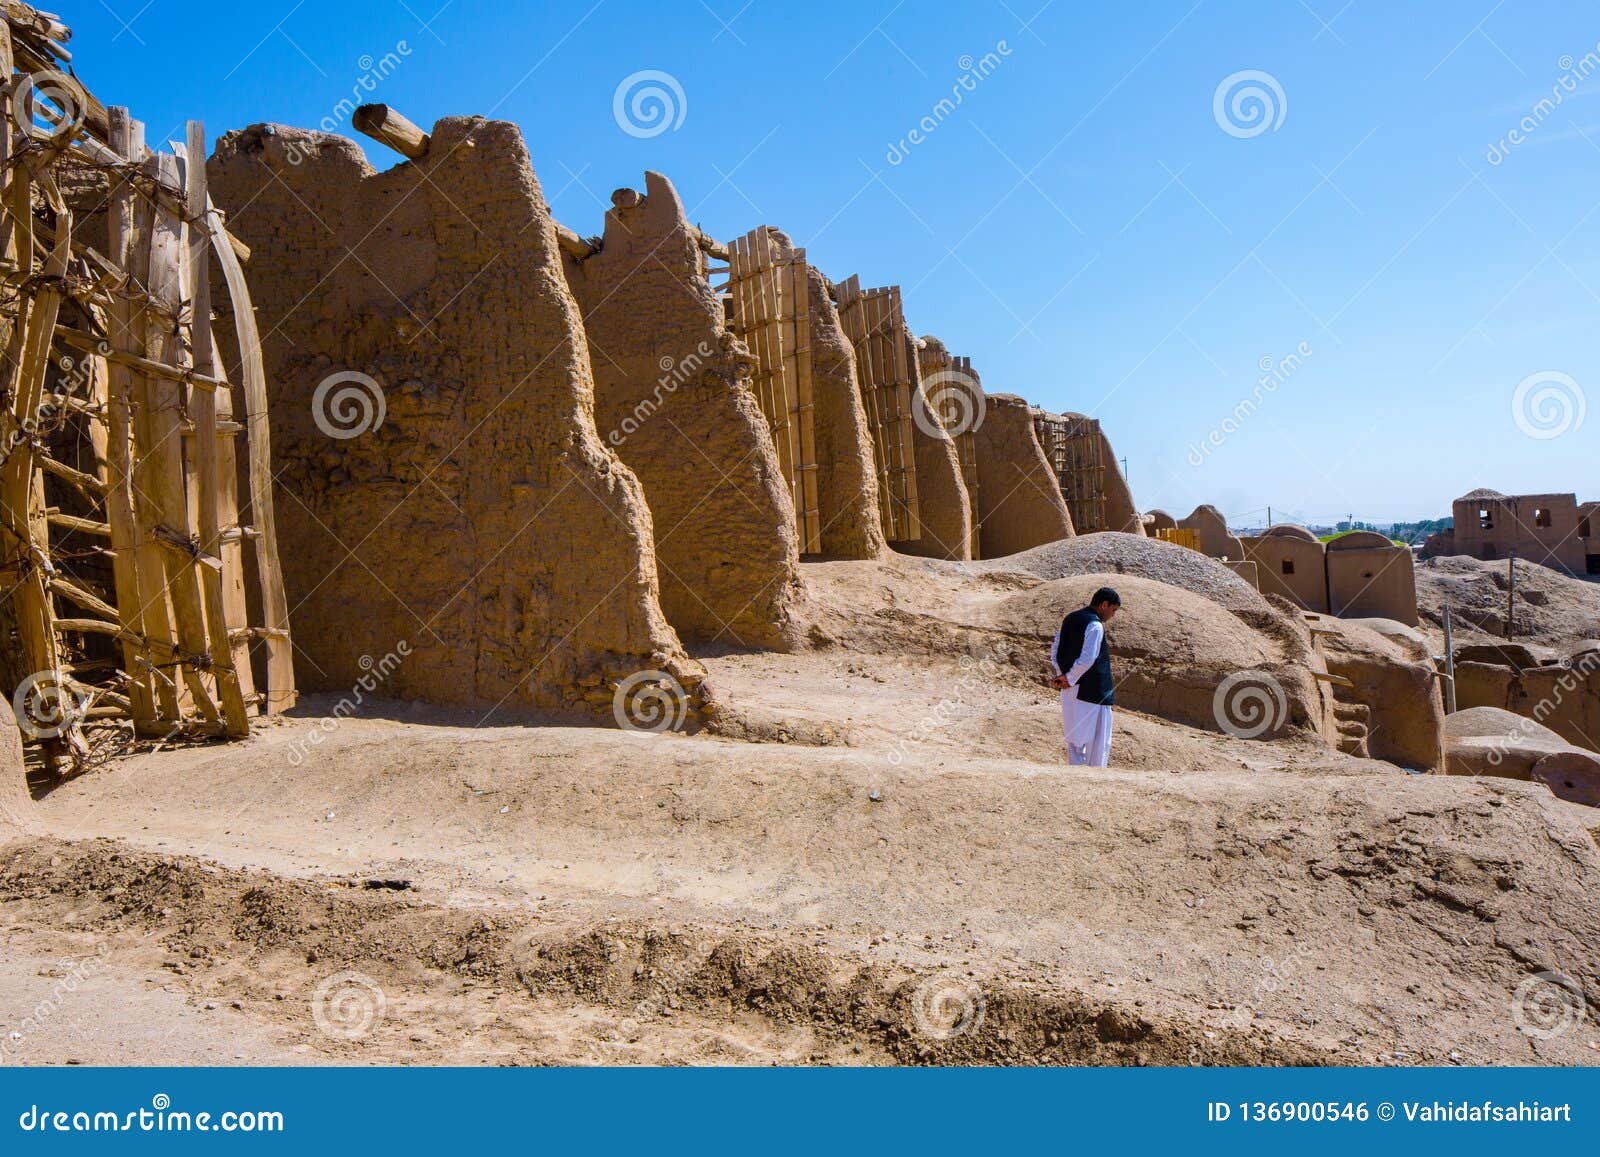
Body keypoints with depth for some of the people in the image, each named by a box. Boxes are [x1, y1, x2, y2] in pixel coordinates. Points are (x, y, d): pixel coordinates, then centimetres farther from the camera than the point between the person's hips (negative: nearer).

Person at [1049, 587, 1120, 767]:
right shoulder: (1095, 626, -16)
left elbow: (1055, 654, 12)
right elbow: (1087, 660, -23)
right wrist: (1069, 678, -11)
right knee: (1098, 740, 4)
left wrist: (1062, 676, 2)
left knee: (1075, 738, 14)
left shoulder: (1069, 619, 11)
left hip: (1070, 692, 8)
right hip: (1091, 691, -8)